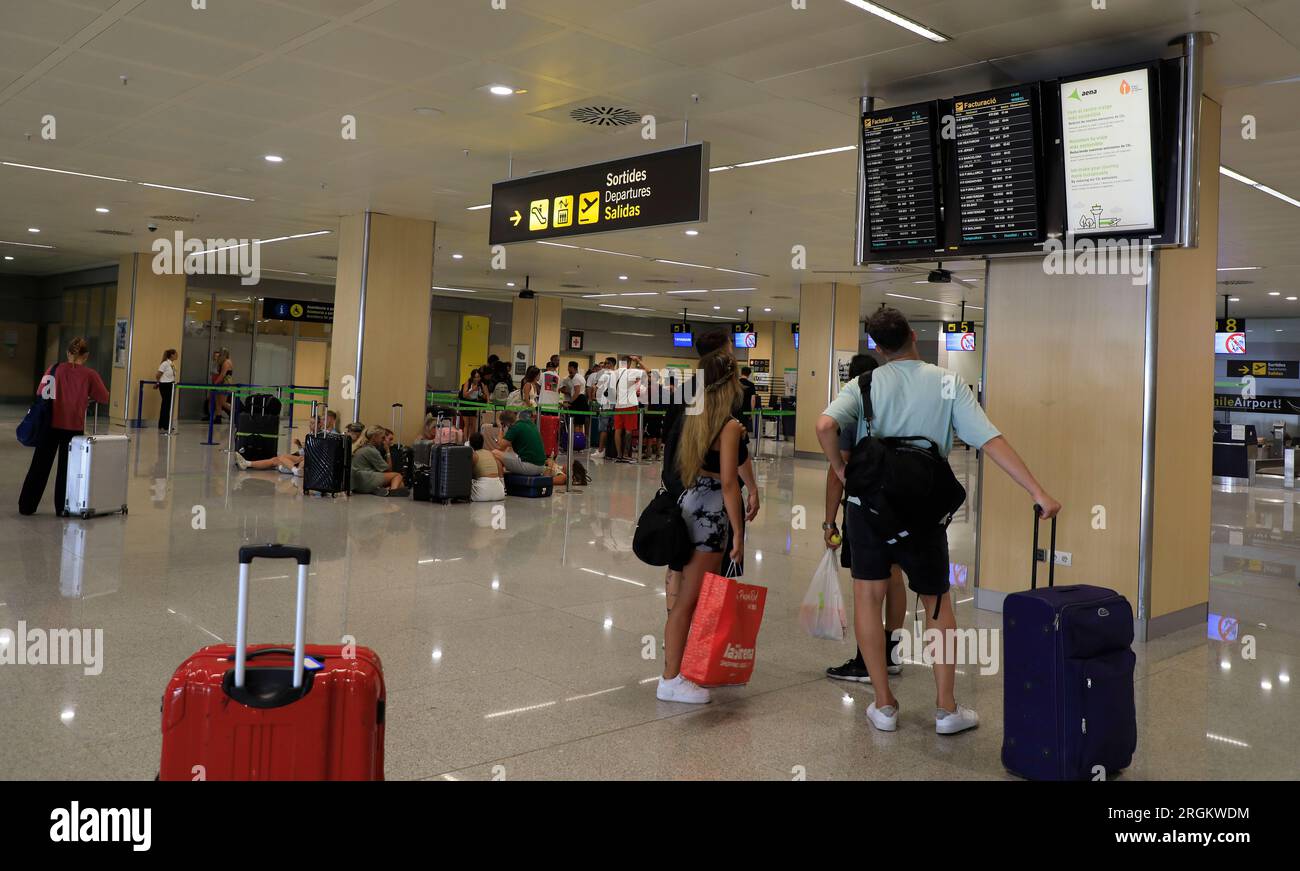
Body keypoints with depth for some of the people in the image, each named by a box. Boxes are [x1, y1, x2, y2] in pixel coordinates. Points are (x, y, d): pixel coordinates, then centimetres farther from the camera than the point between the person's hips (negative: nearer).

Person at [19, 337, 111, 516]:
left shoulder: (55, 369, -1)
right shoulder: (89, 374, -6)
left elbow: (40, 393, 0)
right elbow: (104, 398, 0)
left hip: (51, 424, 2)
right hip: (73, 427, -2)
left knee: (40, 466, 11)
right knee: (66, 467, 9)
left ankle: (26, 506, 18)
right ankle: (62, 508, 12)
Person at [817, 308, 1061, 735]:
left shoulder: (865, 384, -5)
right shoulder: (947, 383, -4)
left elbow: (824, 426, -23)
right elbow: (990, 440, -11)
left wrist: (840, 469, -6)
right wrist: (1038, 493, -11)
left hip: (867, 504, 0)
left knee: (869, 599, 10)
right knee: (937, 603, 15)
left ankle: (884, 705, 15)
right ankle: (946, 708, 17)